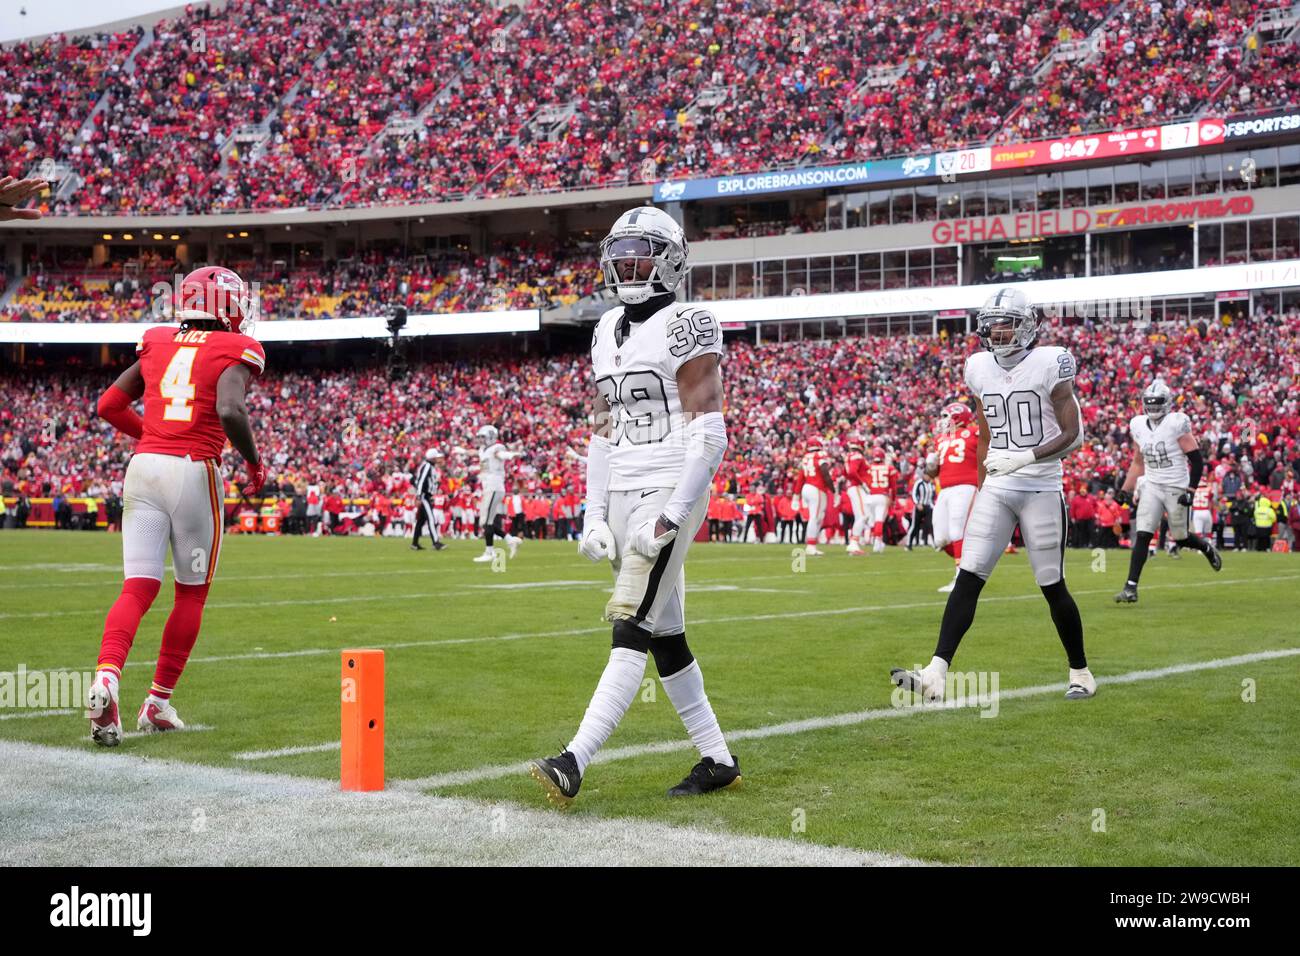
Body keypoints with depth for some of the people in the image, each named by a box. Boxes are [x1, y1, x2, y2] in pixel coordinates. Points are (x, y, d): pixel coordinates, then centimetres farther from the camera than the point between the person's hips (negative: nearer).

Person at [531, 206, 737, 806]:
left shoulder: (686, 327, -8)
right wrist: (594, 516, 11)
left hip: (670, 492, -8)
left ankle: (574, 763, -21)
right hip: (621, 496, 9)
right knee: (665, 634, 11)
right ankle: (718, 760, 20)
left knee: (631, 631, -14)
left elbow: (708, 433, -15)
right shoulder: (608, 331, 16)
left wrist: (671, 517, -20)